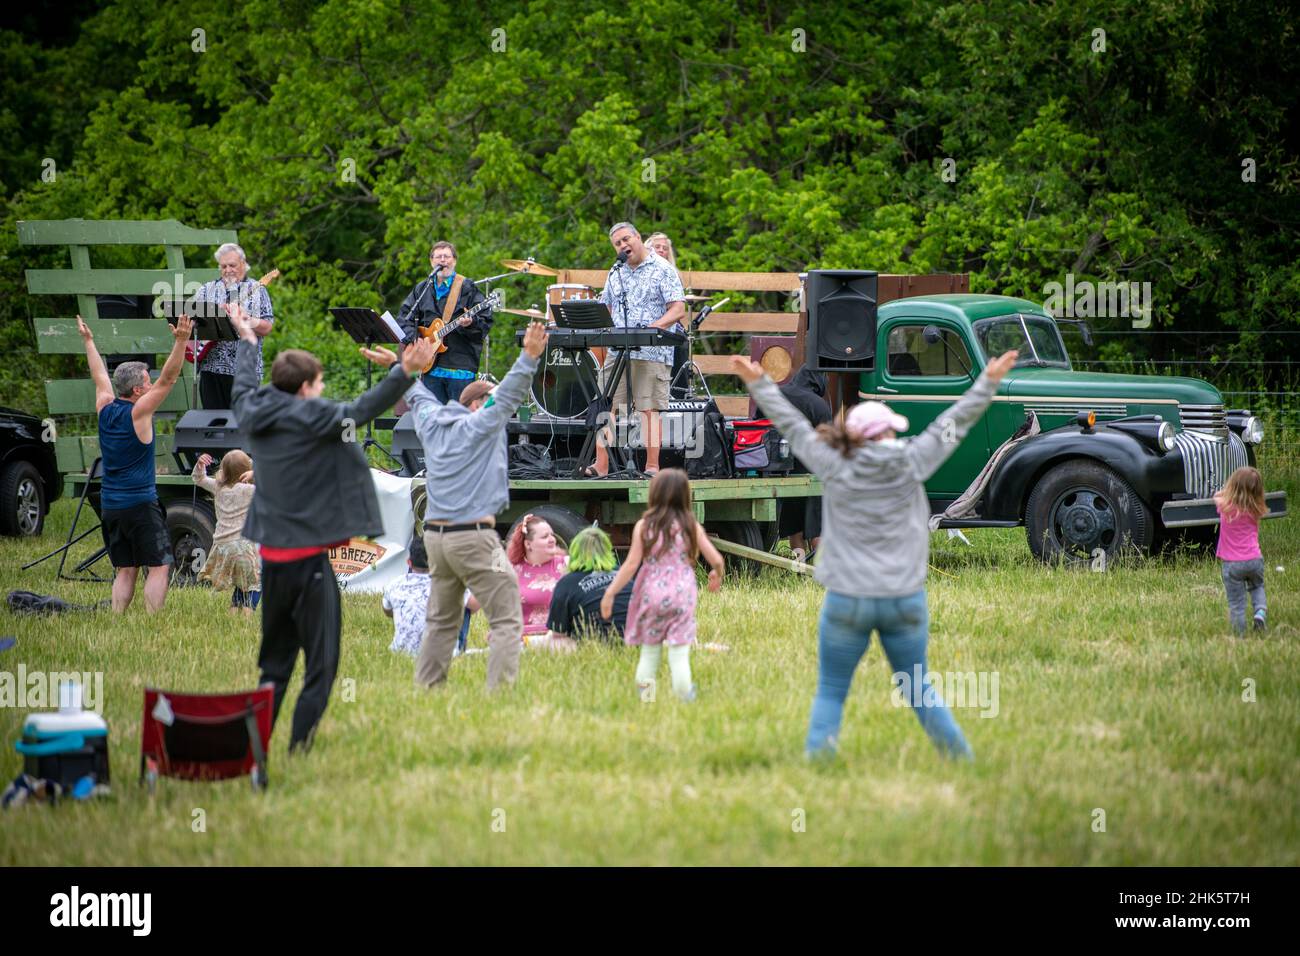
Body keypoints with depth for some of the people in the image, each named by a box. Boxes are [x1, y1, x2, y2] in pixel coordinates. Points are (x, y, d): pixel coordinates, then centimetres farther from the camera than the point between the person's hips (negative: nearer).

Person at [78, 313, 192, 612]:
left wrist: (88, 342, 36)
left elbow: (100, 375, 22)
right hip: (140, 504, -7)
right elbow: (168, 378, -18)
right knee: (158, 567, -5)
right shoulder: (138, 412, -12)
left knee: (125, 570, 9)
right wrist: (181, 342, -25)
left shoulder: (105, 408, 5)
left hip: (110, 506, 7)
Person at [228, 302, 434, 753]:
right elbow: (362, 410, -23)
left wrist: (247, 339, 45)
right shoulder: (311, 418, -13)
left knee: (274, 664, 17)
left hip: (272, 558, 7)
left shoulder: (254, 414, 8)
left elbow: (244, 387, 28)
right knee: (320, 665, -2)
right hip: (309, 559, -7)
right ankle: (299, 752, -8)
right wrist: (403, 371, -33)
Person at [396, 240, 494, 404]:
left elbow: (486, 322, -4)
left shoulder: (467, 288, 1)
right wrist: (413, 338, -2)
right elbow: (404, 316, 15)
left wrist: (470, 323, -24)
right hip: (430, 365, 5)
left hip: (460, 365, -5)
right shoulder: (422, 289, 15)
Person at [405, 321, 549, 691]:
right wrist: (529, 357, -25)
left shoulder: (432, 422, 11)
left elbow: (418, 397, 30)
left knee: (442, 619, 18)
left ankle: (425, 688, 16)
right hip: (473, 536, -8)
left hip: (436, 535, 8)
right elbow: (508, 395, -18)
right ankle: (500, 691, -18)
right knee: (506, 620, -7)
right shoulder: (479, 425, -7)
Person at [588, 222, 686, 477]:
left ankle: (652, 466, -4)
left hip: (652, 353, -6)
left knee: (649, 408, -6)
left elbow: (678, 310, -10)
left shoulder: (662, 270, -3)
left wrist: (652, 328, -23)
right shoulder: (616, 273, 17)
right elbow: (605, 308, 24)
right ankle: (601, 465, 2)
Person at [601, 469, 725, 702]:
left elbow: (631, 564, -7)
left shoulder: (644, 526, -3)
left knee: (650, 650, 14)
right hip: (682, 595, 0)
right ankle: (684, 697, 1)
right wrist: (716, 575, 22)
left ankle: (644, 691, 13)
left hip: (651, 594, 0)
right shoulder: (692, 526, 0)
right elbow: (716, 560, -1)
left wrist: (610, 593, -1)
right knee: (679, 653, 3)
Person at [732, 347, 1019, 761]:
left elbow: (792, 425, 6)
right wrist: (989, 382, 17)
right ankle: (960, 756, 15)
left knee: (830, 694, 6)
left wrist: (758, 383, 16)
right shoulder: (910, 464, -3)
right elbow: (955, 422, 7)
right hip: (905, 601, 1)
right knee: (918, 689, 15)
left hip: (847, 602, -1)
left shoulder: (834, 468, -4)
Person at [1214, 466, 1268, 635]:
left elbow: (1217, 496, 11)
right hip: (1255, 559, 2)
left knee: (1236, 604, 6)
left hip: (1232, 563, -2)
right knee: (1257, 587, 30)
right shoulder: (1255, 510, -4)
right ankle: (1260, 611, 6)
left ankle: (1240, 635, 6)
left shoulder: (1226, 507, -9)